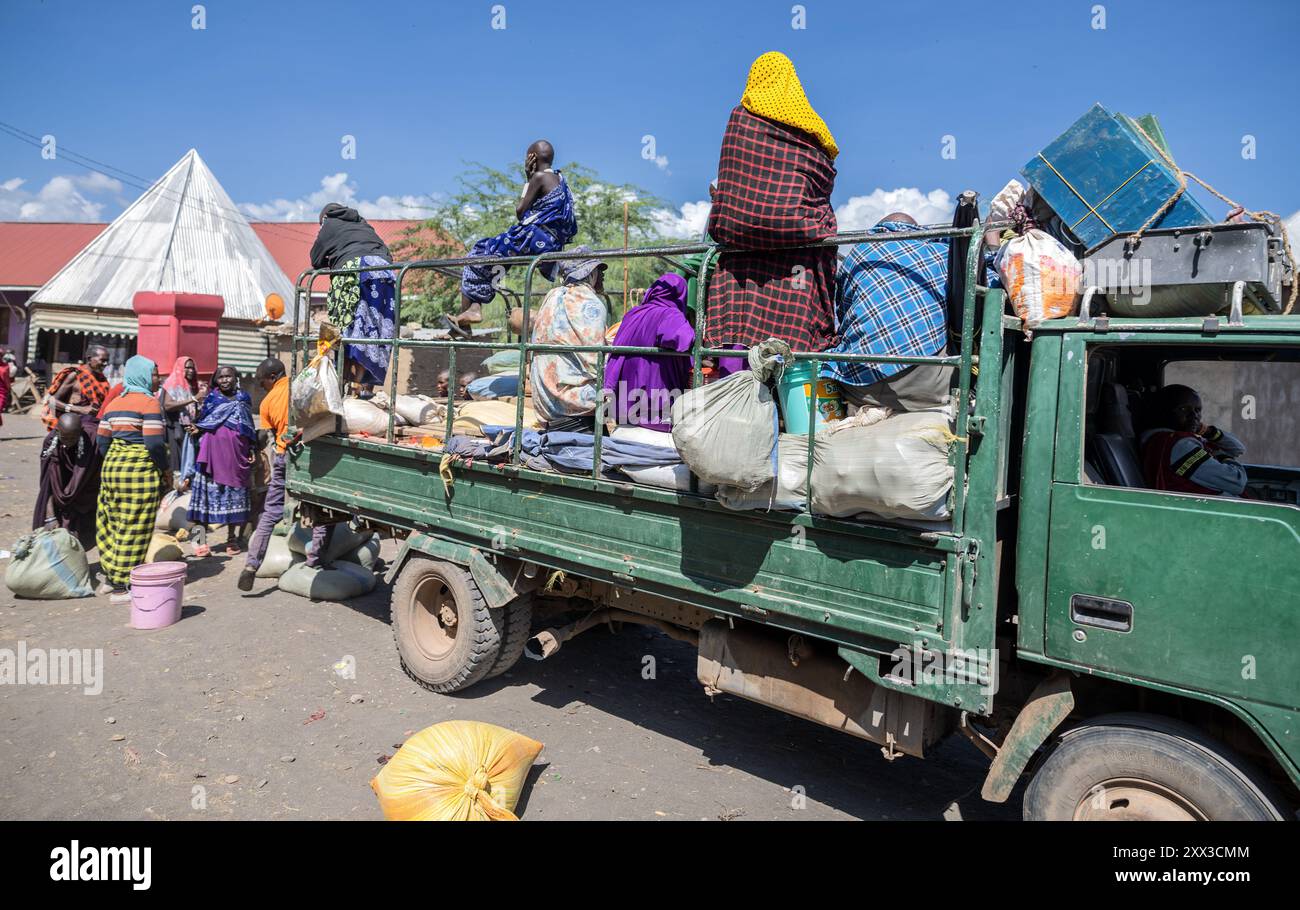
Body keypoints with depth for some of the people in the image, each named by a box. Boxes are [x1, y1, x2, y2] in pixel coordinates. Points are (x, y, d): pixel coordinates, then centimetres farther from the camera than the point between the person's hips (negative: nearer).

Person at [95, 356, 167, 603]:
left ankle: (109, 578, 26)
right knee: (133, 529, -2)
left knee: (112, 524, 16)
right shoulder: (149, 402, -10)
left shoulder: (114, 403, 15)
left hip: (112, 467, 8)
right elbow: (154, 443, -17)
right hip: (140, 471, -8)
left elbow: (102, 440, 15)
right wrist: (165, 470, -6)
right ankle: (120, 587, 2)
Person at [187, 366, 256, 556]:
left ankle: (232, 538, 15)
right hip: (213, 451, -1)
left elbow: (249, 428, 14)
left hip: (236, 453, 1)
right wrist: (197, 430, -12)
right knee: (208, 492, -4)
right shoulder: (211, 398, 8)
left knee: (234, 492, 5)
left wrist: (251, 450, 6)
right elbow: (199, 423, 10)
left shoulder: (243, 398, 10)